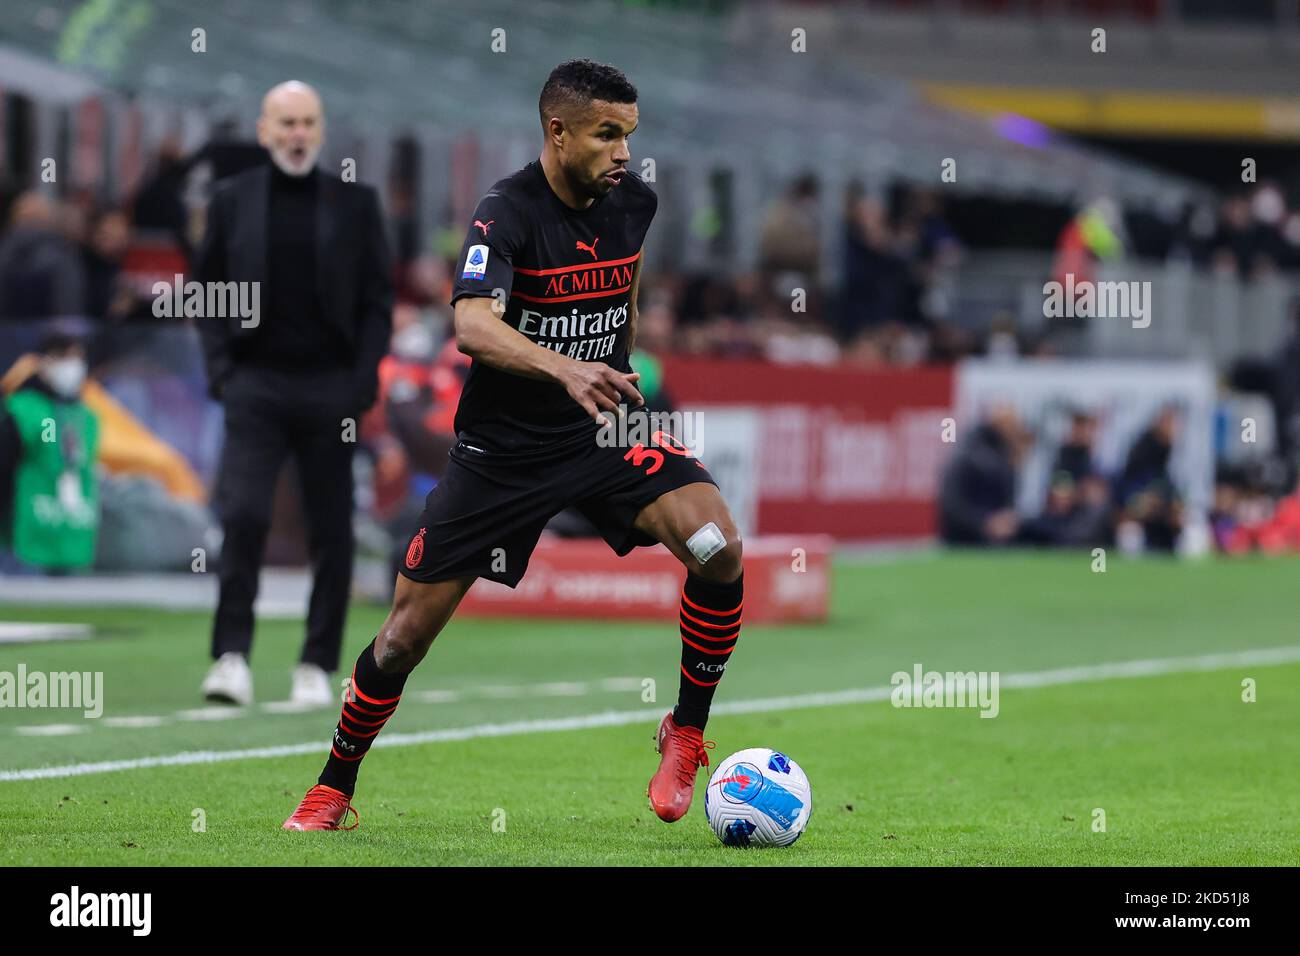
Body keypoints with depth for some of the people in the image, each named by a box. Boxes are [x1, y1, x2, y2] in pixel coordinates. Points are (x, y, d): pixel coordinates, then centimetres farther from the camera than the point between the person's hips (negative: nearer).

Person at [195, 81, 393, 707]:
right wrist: (219, 366, -2)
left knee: (331, 532, 3)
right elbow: (206, 290, 10)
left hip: (331, 386, 1)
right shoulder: (232, 201, 7)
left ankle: (317, 666, 11)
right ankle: (232, 656, -12)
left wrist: (363, 380, -4)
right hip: (255, 384, -1)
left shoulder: (355, 205, 6)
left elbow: (378, 301, 7)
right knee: (243, 514, -15)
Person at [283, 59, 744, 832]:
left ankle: (687, 734, -4)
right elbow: (473, 326, -37)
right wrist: (563, 369, -52)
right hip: (503, 447, -3)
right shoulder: (509, 212, -19)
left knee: (717, 547, -23)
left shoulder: (633, 201, -1)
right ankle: (334, 789, 23)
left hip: (603, 430, 4)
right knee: (408, 633, 1)